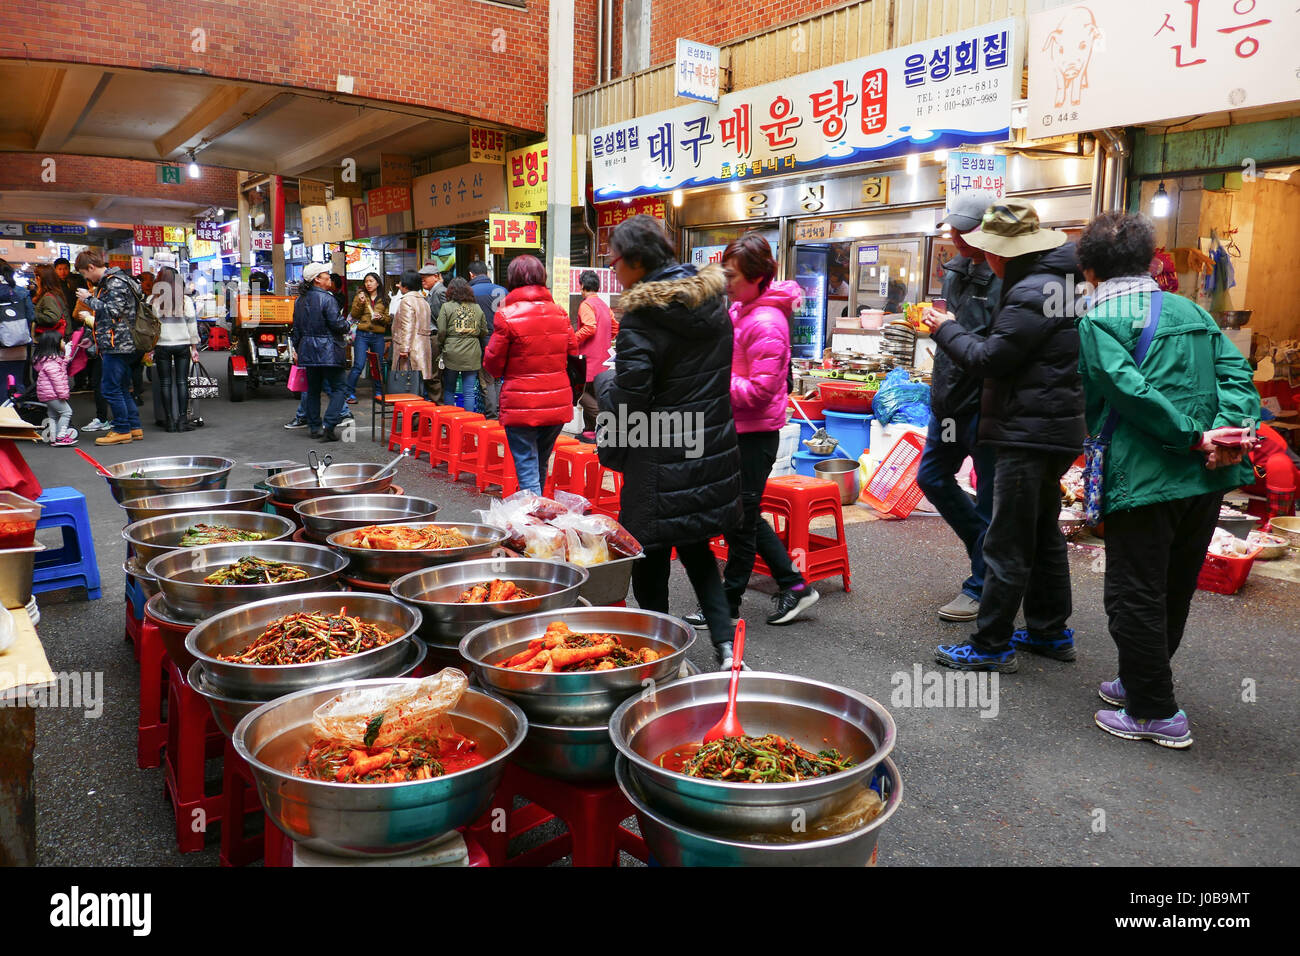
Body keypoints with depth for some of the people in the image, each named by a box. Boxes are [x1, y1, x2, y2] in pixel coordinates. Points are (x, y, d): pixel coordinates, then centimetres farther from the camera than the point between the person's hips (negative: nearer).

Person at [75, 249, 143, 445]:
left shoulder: (116, 283, -12)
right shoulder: (106, 282, 20)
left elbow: (113, 311, -20)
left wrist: (89, 299, -12)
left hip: (117, 344, -10)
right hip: (117, 345, 10)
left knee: (110, 387, -7)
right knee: (121, 388, 12)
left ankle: (122, 430, -2)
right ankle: (134, 428, 16)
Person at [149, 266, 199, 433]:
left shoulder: (153, 300, -1)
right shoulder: (186, 300, 0)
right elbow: (192, 324, 3)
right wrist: (194, 347, 9)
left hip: (161, 345, 0)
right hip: (182, 344, 1)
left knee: (165, 383, 5)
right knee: (182, 382, 2)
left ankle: (169, 420, 6)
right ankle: (183, 420, -1)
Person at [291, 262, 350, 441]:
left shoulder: (300, 300, 11)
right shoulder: (326, 299, -13)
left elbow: (297, 327, 16)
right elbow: (337, 324, -18)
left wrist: (297, 348, 25)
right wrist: (346, 325, 4)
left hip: (308, 351, 7)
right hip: (328, 352, -7)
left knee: (313, 390, 14)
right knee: (338, 388, -1)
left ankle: (314, 427, 17)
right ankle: (329, 426, -12)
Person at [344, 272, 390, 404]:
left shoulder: (384, 299, 12)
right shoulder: (360, 296, 7)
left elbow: (389, 319, 11)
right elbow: (354, 315, 0)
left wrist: (381, 317, -8)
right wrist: (360, 303, -14)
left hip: (378, 336, 2)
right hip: (363, 334, -2)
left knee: (378, 366, 8)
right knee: (358, 365, -8)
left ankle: (378, 393, 21)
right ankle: (350, 393, -2)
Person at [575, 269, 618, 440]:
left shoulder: (586, 304, -11)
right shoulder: (603, 304, 15)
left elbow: (590, 328, -24)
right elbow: (615, 326, 20)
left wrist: (573, 340, -13)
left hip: (589, 358, -9)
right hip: (602, 358, 9)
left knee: (580, 391, -5)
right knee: (591, 394, 13)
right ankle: (590, 432, 15)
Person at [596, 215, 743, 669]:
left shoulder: (642, 317, -18)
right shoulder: (714, 301, 5)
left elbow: (627, 402, -17)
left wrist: (602, 379, 3)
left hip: (662, 467, -7)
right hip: (714, 450, 7)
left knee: (650, 561, 8)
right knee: (696, 548, 23)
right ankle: (724, 644, 13)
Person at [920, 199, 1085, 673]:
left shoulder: (1031, 294, -20)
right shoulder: (1059, 280, 13)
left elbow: (989, 358, -19)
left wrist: (946, 329, -4)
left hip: (1030, 434, -11)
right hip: (1053, 430, 11)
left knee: (1007, 544, -4)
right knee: (1043, 533, 19)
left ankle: (990, 646, 3)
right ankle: (1050, 632, 31)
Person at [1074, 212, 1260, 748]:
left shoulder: (1098, 321, -7)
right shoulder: (1190, 311, 14)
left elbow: (1130, 392, -21)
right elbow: (1235, 374, 3)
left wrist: (1194, 438, -16)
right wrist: (1228, 431, -10)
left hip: (1143, 478, -7)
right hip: (1206, 480, 8)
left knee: (1134, 596, 4)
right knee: (1173, 590, 19)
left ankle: (1157, 714, 11)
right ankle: (1141, 681, 36)